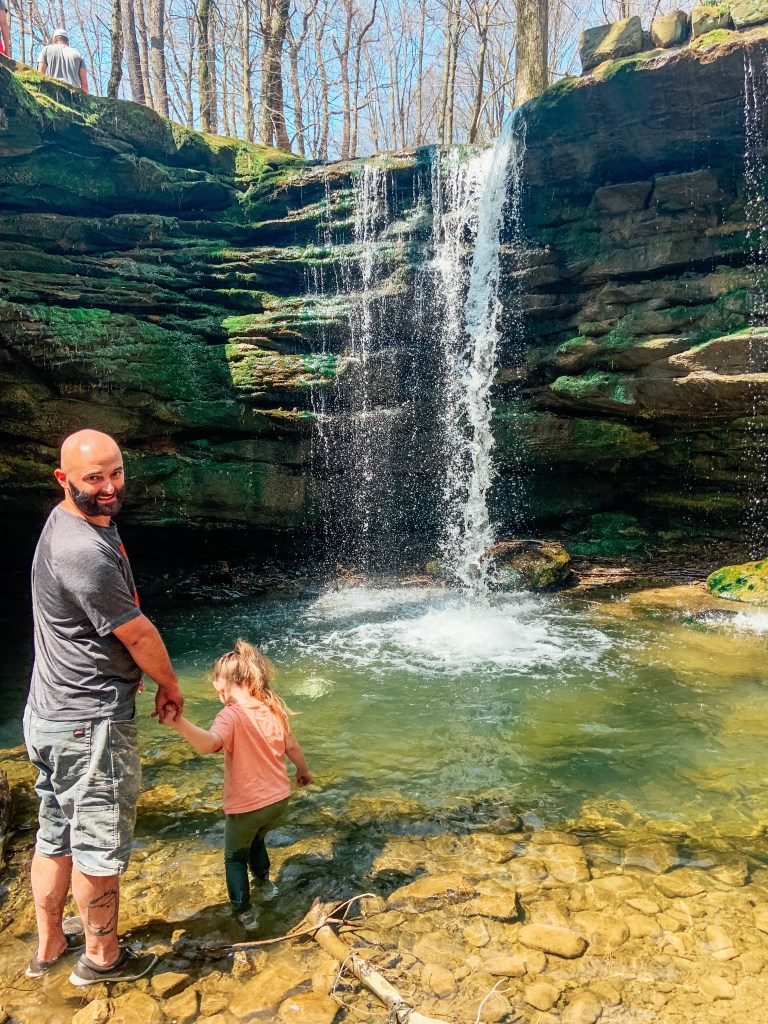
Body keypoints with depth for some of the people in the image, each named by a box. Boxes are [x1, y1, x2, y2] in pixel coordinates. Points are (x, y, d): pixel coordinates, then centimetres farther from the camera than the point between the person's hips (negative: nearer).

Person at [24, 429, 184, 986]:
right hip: (90, 724, -10)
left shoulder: (89, 521, 4)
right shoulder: (83, 552, -27)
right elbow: (138, 635, -18)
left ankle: (48, 946, 41)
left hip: (52, 713, 10)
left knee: (56, 834, 22)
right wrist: (172, 686, -1)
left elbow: (129, 622, 12)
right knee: (99, 842, 10)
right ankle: (102, 957, 31)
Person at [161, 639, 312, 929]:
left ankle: (244, 911, 18)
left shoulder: (232, 715, -22)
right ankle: (264, 883, 46)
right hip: (279, 799, 6)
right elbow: (292, 747, 8)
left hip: (245, 806, -6)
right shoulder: (274, 710, -3)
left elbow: (210, 743, -42)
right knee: (256, 839, 35)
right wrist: (303, 771, 26)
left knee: (235, 856, 20)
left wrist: (178, 723, -55)